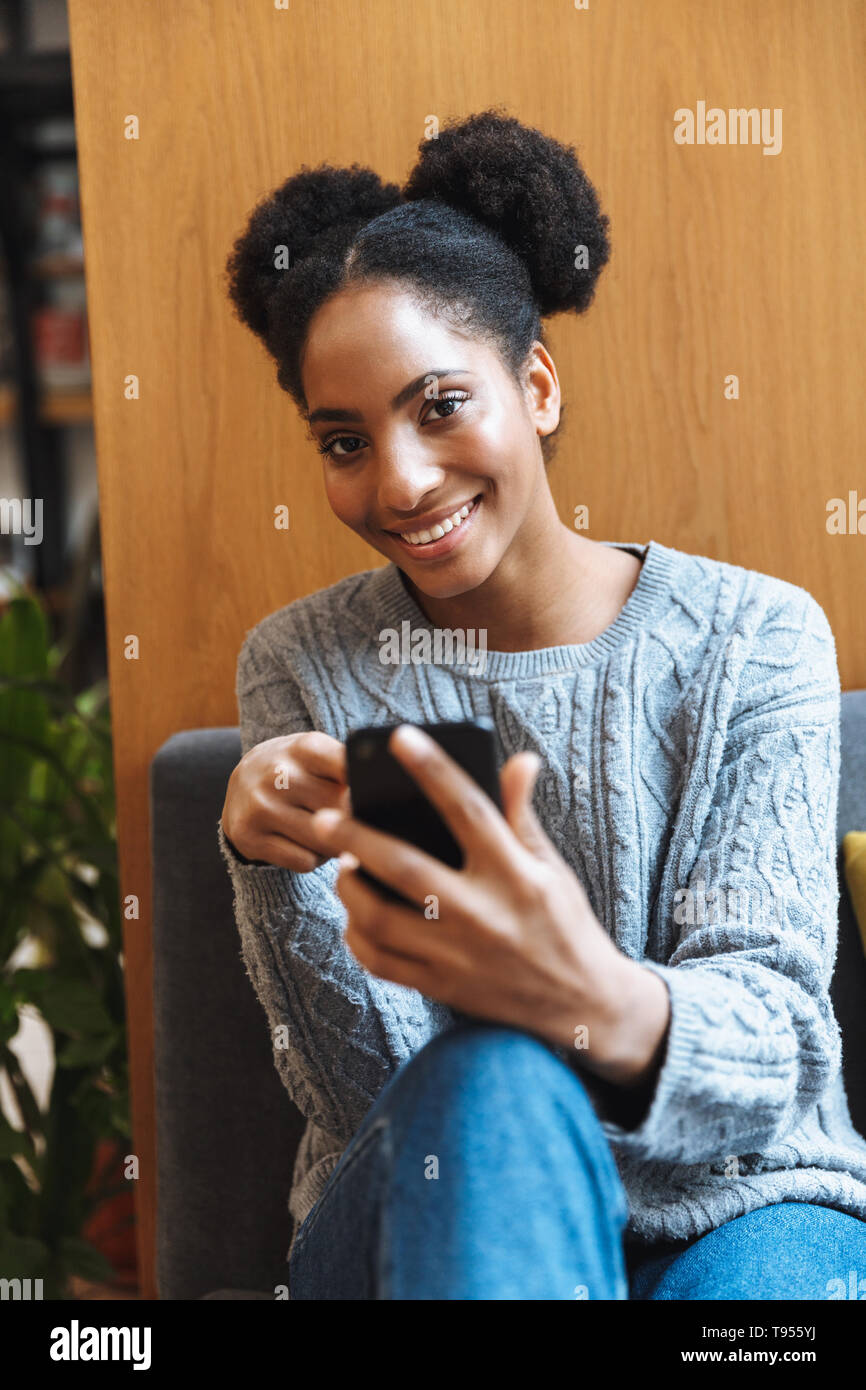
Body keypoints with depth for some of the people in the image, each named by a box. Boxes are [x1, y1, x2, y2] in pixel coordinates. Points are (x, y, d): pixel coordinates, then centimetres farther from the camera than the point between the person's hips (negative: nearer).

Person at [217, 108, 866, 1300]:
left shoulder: (753, 639, -3)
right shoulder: (301, 665, 2)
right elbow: (365, 1091, -5)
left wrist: (609, 1009, -39)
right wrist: (274, 868, -27)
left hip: (733, 1207, -2)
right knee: (491, 1082, -33)